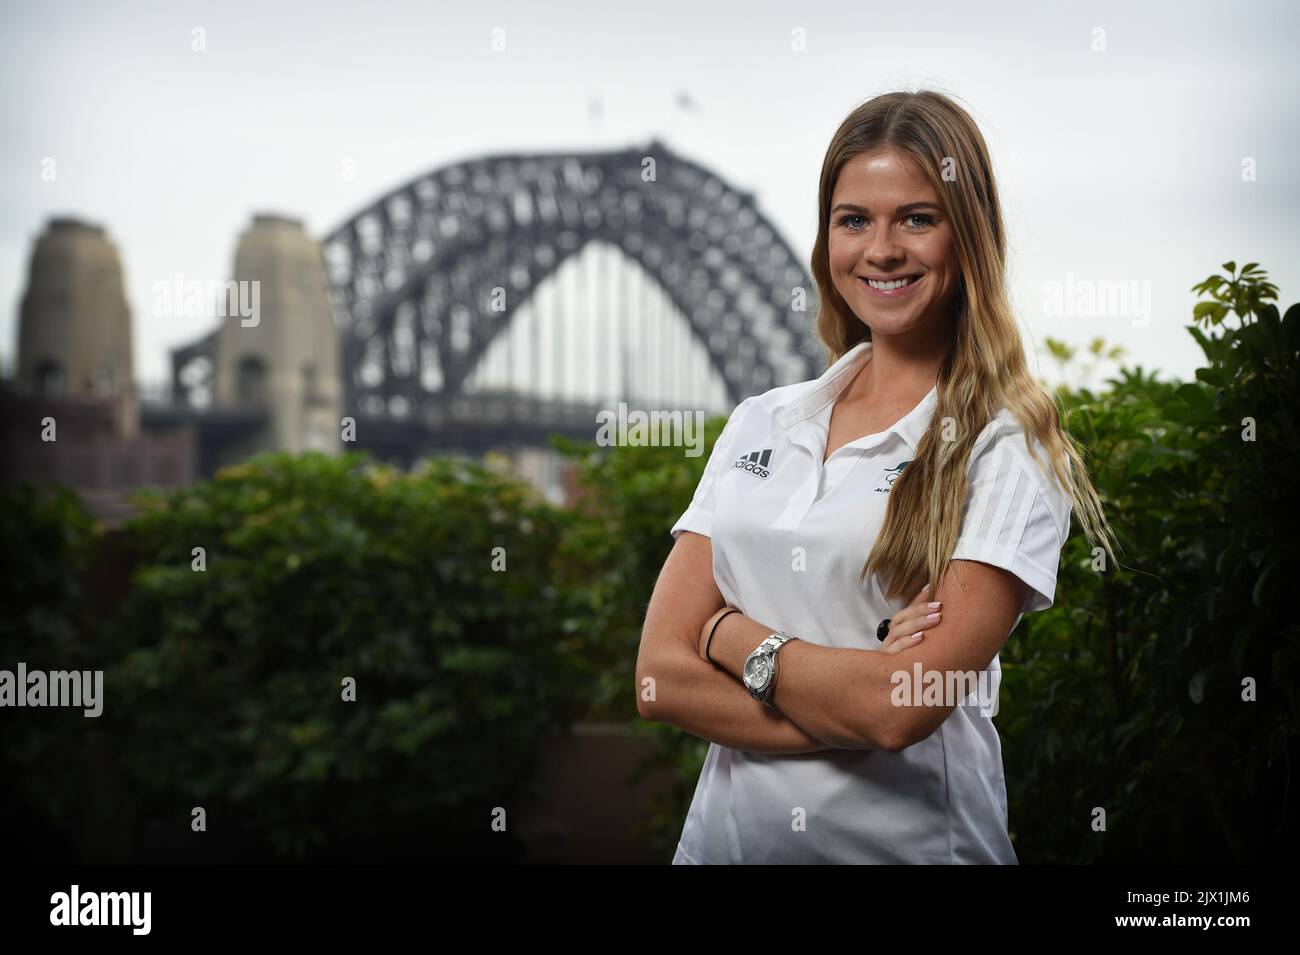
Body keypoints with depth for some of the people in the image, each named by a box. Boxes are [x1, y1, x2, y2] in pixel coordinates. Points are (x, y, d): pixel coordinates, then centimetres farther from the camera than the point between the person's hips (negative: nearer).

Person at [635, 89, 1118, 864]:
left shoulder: (1009, 447, -9)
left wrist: (732, 637, -6)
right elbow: (662, 679, -5)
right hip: (728, 832, 4)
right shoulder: (758, 424, 4)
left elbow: (901, 708, -20)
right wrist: (857, 707, -17)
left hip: (907, 838, -4)